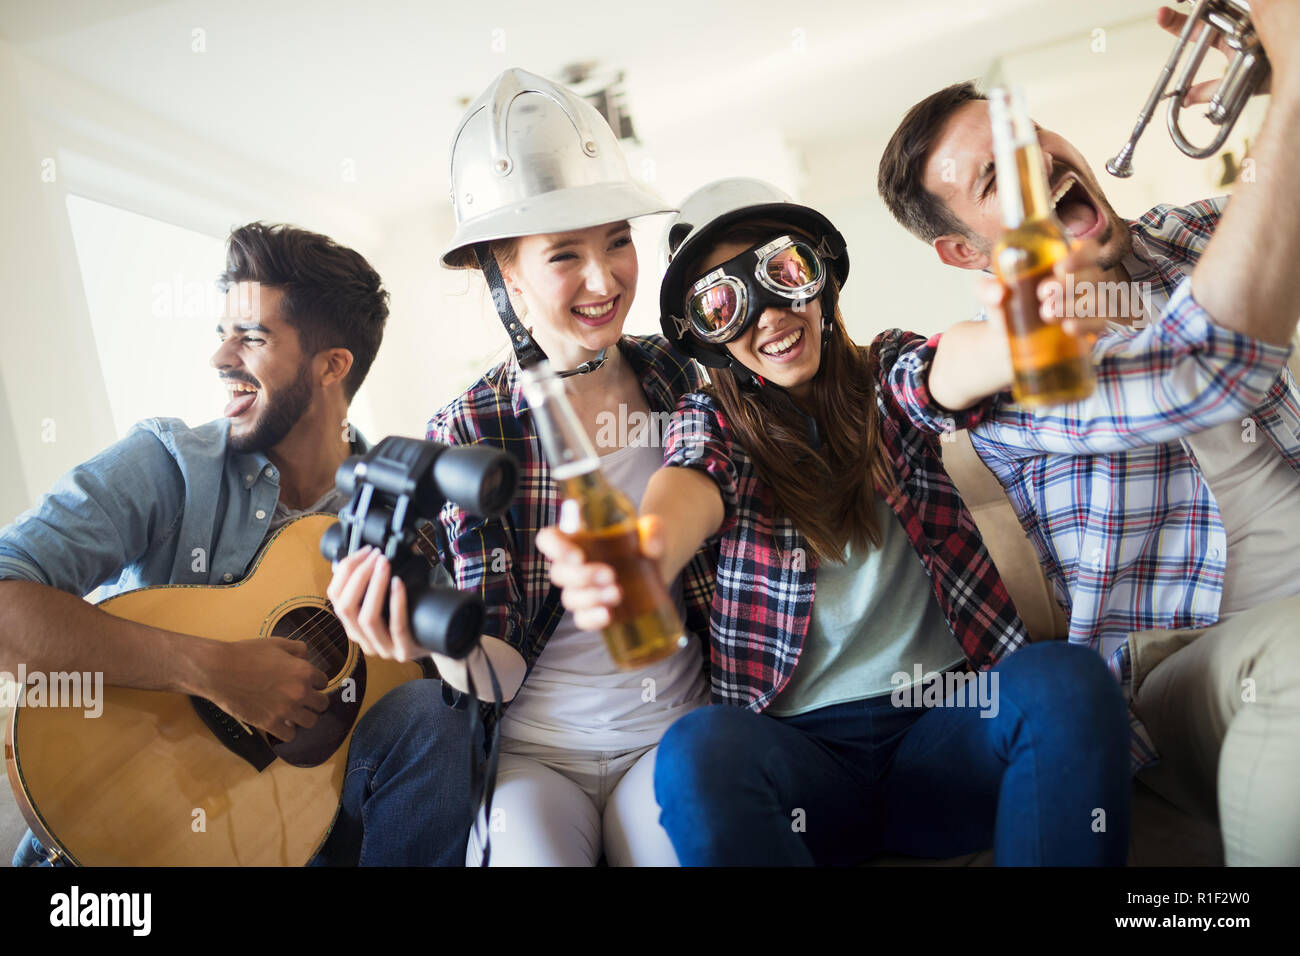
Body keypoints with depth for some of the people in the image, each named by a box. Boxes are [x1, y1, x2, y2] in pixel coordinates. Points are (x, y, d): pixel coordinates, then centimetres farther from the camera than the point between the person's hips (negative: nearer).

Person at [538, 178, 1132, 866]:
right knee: (697, 753, -32)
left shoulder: (885, 378, 9)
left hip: (942, 719, 2)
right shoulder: (713, 421, 5)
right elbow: (692, 481, -18)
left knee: (1068, 681, -27)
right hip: (801, 744, -1)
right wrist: (642, 558, -44)